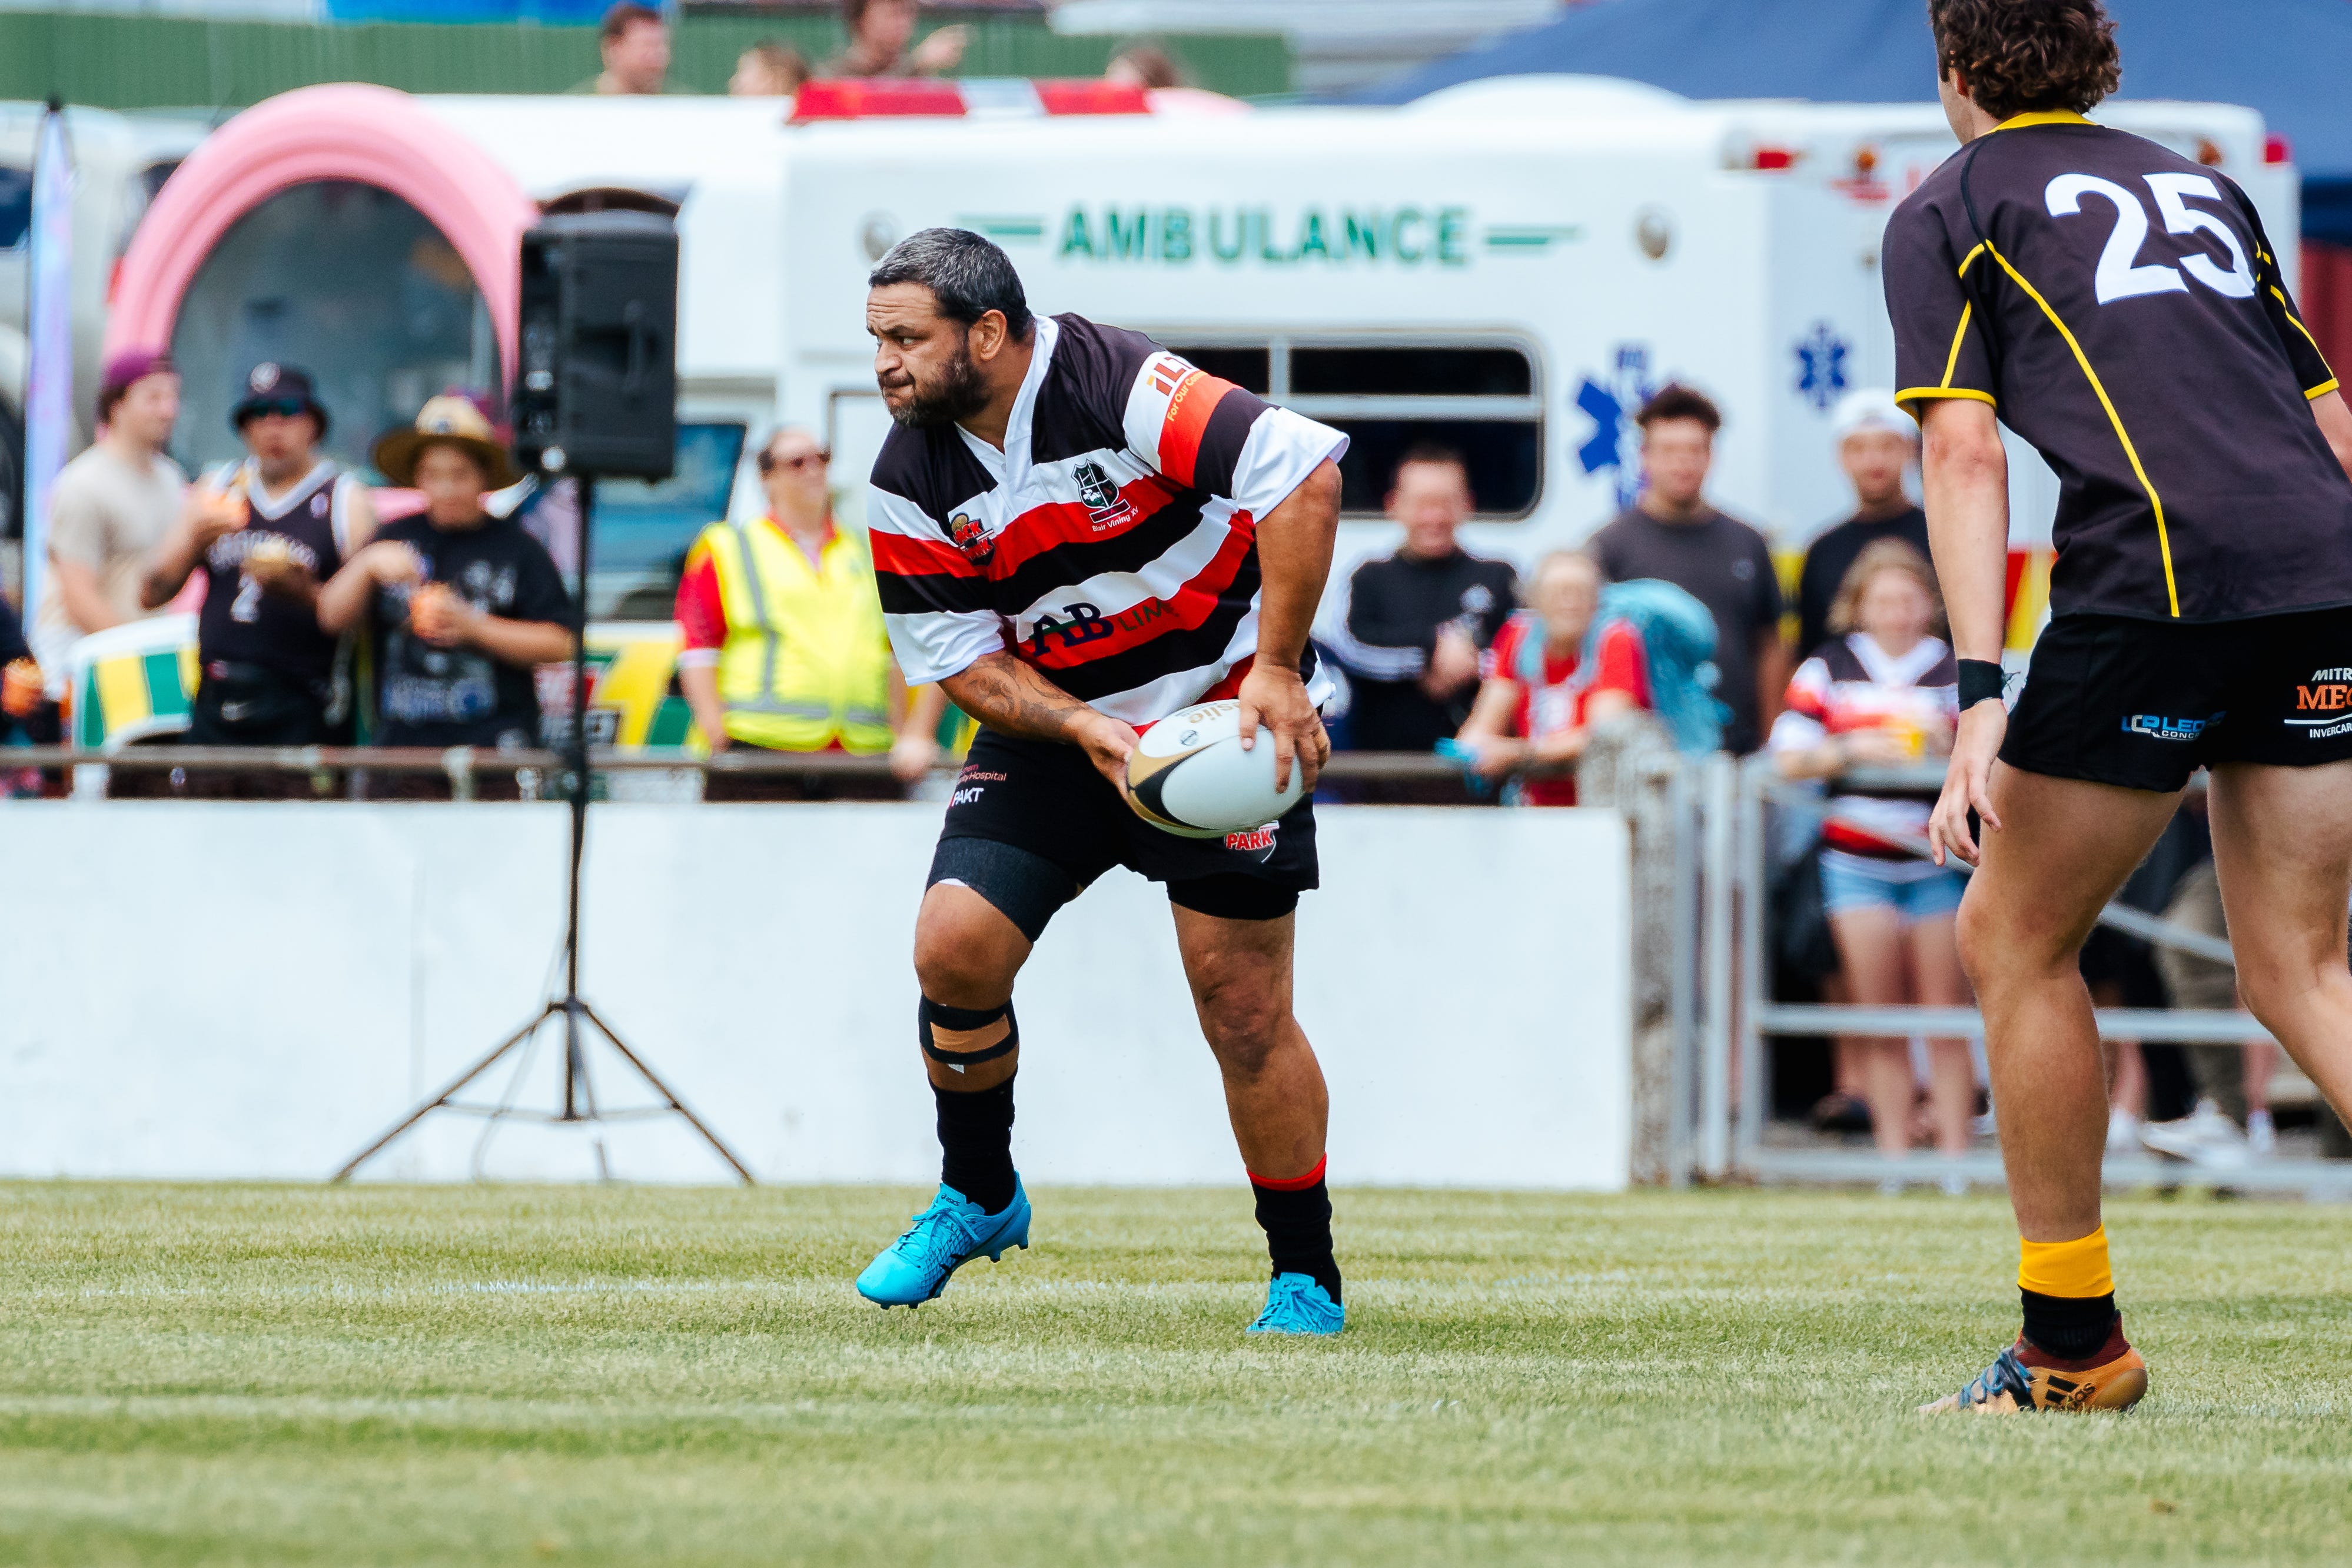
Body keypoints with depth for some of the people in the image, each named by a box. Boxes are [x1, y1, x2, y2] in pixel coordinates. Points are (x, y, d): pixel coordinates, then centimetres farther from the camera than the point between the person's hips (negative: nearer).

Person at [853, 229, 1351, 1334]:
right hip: (1053, 726, 4)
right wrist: (1084, 730, -21)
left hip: (1225, 711, -4)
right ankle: (978, 1198, 13)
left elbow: (1304, 472, -28)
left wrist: (1276, 671, -28)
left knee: (1242, 1009, -8)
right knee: (953, 944, -12)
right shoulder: (909, 485, -8)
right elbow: (963, 662, -3)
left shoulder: (1119, 385, -25)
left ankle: (1307, 1277, 7)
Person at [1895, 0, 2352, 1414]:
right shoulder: (2204, 187, 26)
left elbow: (1965, 451, -2)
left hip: (2155, 578, -6)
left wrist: (1979, 698, -9)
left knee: (2013, 939, 10)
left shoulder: (1949, 210, 10)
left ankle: (2074, 1342, 11)